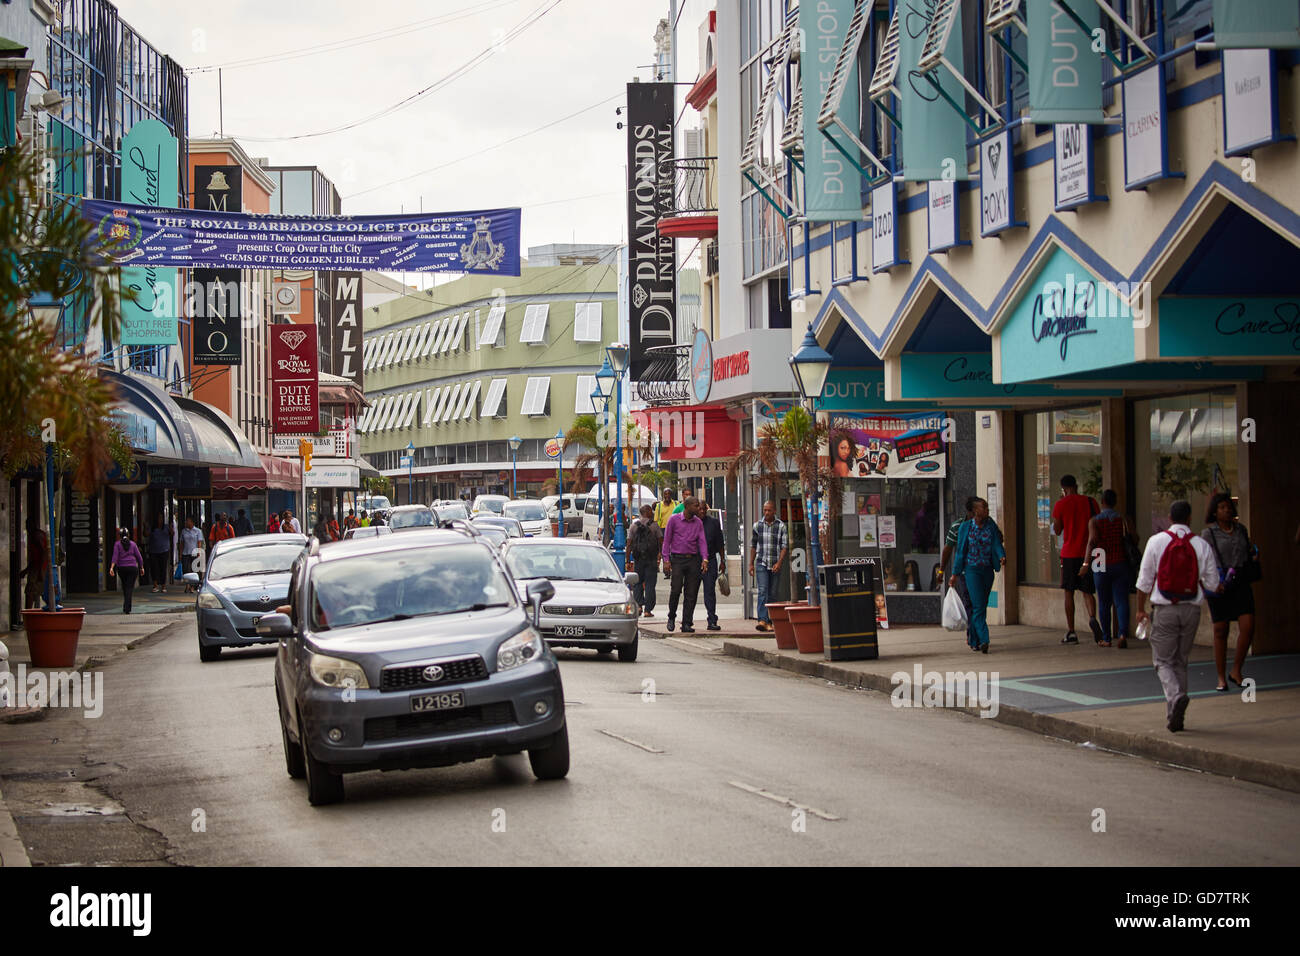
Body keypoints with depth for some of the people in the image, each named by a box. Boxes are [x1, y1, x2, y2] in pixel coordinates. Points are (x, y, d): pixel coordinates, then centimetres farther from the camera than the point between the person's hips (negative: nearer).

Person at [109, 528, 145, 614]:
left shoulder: (117, 544, 3)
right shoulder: (133, 544, 5)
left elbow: (115, 556, -10)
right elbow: (139, 557, 5)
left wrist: (111, 567, -18)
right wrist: (141, 567, 17)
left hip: (121, 568, 1)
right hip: (132, 568, -1)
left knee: (125, 587, 20)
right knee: (129, 588, -4)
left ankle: (127, 607, 29)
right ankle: (126, 608, -19)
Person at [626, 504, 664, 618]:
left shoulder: (634, 525, 3)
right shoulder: (654, 525, -4)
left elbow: (629, 544, 1)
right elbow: (661, 542, -4)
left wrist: (628, 561, 3)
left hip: (638, 558, 2)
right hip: (652, 559, -2)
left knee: (638, 583, 13)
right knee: (650, 584, 1)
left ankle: (638, 605, 0)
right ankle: (647, 610, -1)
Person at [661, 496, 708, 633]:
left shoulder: (698, 522, 9)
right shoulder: (674, 519, 0)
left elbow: (702, 541, 4)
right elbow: (667, 540, 1)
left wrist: (704, 559, -10)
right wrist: (666, 560, -6)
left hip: (693, 560, 3)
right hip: (677, 559, -3)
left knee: (691, 593, 0)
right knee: (676, 590, -11)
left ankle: (687, 624, 5)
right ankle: (671, 617, 12)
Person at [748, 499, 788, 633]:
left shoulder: (781, 526, 1)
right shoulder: (757, 526, 6)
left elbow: (785, 546, -2)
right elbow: (753, 546, 12)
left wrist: (779, 563, -12)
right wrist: (751, 564, 9)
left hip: (775, 565, 0)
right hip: (761, 563, 0)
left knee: (773, 594, 4)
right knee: (762, 592, -13)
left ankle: (770, 621, 12)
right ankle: (763, 620, -23)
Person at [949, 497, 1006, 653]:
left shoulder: (991, 526, 5)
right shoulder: (965, 527, -2)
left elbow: (997, 545, -4)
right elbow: (960, 551, 2)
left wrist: (1002, 557, -27)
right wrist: (955, 574, 3)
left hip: (988, 570, 4)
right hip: (972, 570, -4)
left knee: (982, 606, 8)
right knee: (978, 605, -14)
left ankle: (973, 640, 20)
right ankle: (983, 640, -19)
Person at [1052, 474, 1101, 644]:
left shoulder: (1061, 504, -4)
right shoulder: (1091, 502, 4)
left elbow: (1057, 530, 5)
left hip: (1069, 553, -2)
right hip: (1088, 553, 2)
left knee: (1069, 592, 5)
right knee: (1087, 591, 8)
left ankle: (1071, 632, 5)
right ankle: (1092, 617, -20)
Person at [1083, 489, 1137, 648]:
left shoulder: (1094, 521, -5)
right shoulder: (1123, 520, 1)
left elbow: (1092, 541, -19)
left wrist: (1085, 564, -24)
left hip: (1102, 566, -1)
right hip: (1121, 565, 1)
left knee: (1104, 603, 10)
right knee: (1121, 601, 0)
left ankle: (1106, 639, 15)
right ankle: (1122, 634, -19)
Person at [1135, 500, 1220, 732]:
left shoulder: (1157, 541, -4)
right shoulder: (1202, 545, 0)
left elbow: (1144, 579, -2)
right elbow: (1212, 583, 3)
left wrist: (1141, 608, 9)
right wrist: (1221, 589, 27)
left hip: (1165, 609, -2)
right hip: (1191, 609, 2)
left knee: (1162, 660, 4)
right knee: (1180, 661, 14)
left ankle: (1175, 696, -24)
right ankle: (1176, 715, 14)